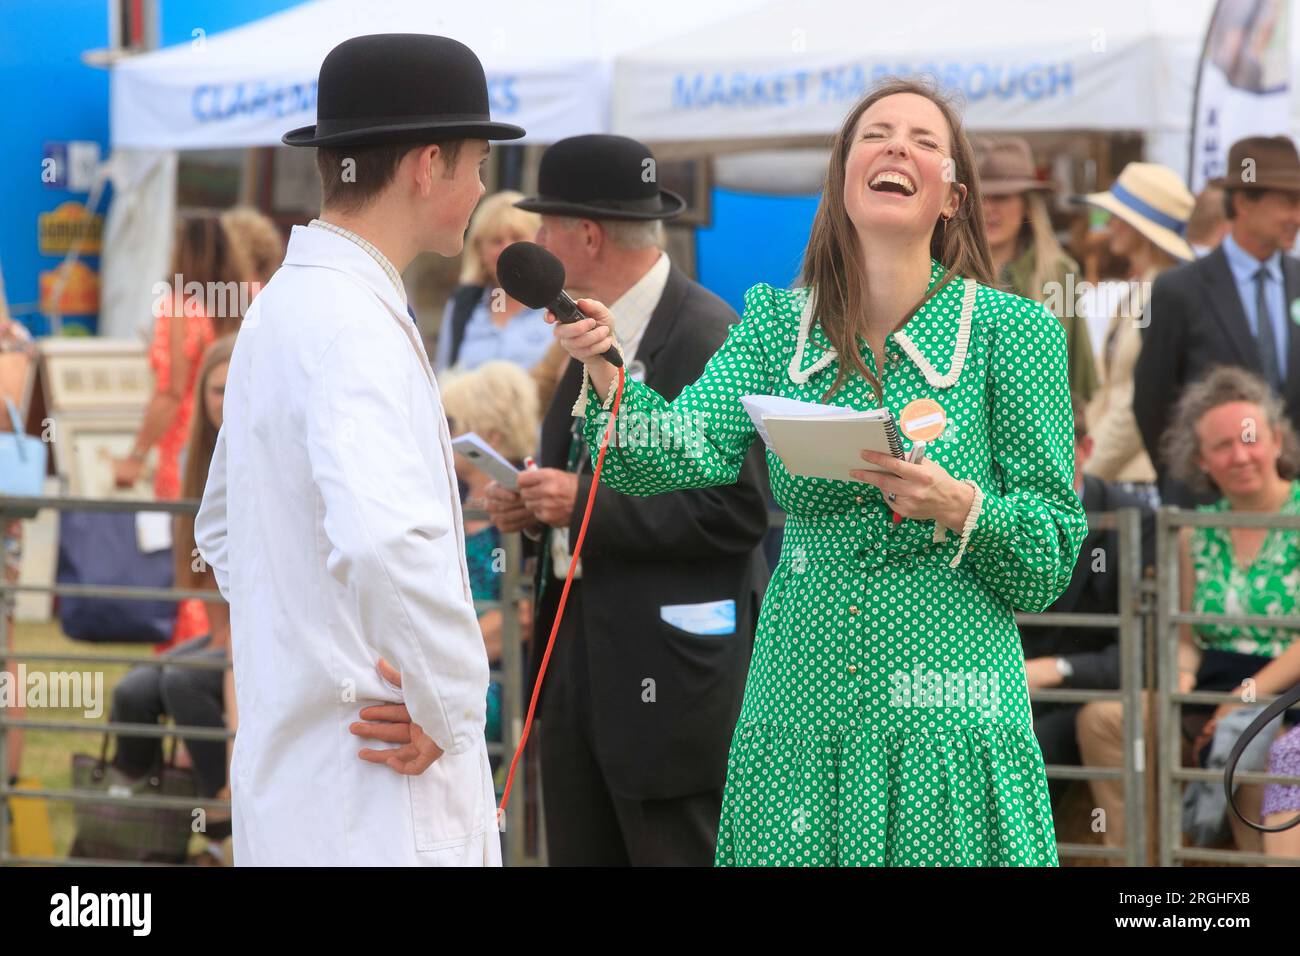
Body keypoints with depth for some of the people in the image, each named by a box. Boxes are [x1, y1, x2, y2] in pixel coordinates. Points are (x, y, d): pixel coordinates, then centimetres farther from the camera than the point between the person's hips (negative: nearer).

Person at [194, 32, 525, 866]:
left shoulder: (284, 305, 13)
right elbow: (385, 543, -34)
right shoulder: (357, 326, -17)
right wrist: (450, 707, -20)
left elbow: (222, 528, 26)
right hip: (377, 798, -10)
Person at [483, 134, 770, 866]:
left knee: (675, 853, -5)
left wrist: (586, 504, -20)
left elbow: (738, 511, -20)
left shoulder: (708, 338, -14)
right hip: (579, 648, 9)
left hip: (668, 668, -9)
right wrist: (538, 508, 3)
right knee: (580, 853, 10)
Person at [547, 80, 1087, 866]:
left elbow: (1055, 555, -1)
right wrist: (608, 370, -24)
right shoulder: (777, 323, 8)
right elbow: (692, 450, -8)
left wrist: (959, 509, -19)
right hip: (799, 718, 2)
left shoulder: (1011, 330, 0)